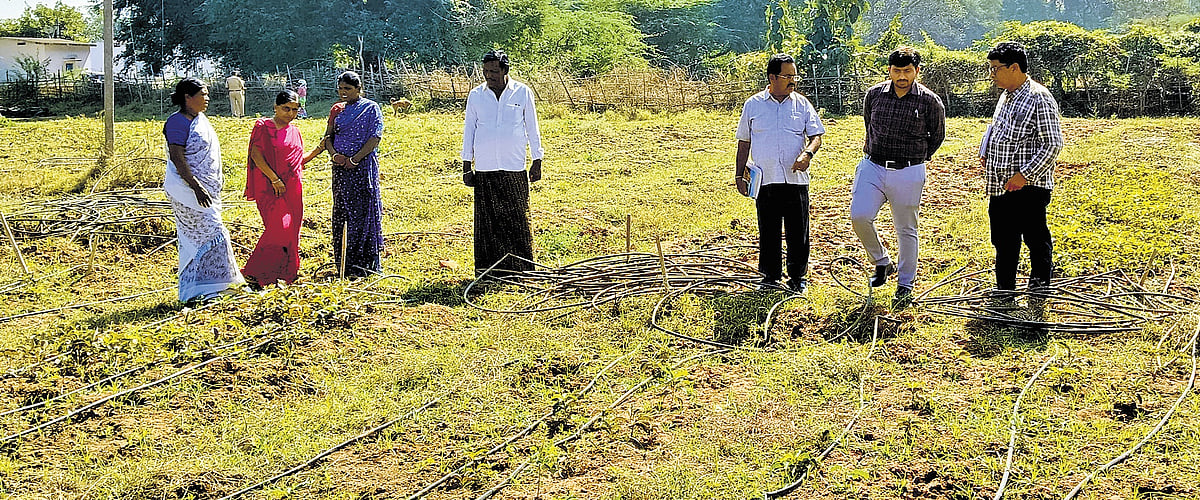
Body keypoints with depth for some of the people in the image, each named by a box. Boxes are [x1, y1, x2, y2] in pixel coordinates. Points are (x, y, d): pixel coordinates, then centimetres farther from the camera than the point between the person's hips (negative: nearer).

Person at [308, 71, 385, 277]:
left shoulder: (371, 108, -2)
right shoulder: (337, 109, 13)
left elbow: (375, 138, -10)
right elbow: (328, 136, 14)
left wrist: (354, 159, -16)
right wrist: (335, 154, -6)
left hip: (363, 166, -5)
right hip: (341, 167, 5)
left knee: (363, 212, -6)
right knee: (341, 213, 6)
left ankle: (365, 263, 1)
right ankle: (343, 264, 14)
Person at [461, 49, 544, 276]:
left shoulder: (523, 93, 2)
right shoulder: (476, 95, 6)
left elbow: (532, 128, 8)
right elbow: (469, 130, 11)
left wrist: (537, 160, 7)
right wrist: (467, 164, 8)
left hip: (514, 167, -1)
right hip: (485, 168, 1)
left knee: (518, 217, 0)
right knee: (487, 220, 2)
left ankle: (520, 266, 9)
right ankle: (488, 268, 9)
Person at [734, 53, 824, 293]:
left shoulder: (802, 104, 6)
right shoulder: (753, 105, 5)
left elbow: (816, 135, 5)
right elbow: (744, 142, 11)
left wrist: (807, 153, -16)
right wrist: (739, 174, 8)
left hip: (796, 180, 0)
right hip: (765, 181, 0)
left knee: (798, 232, 4)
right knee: (768, 232, 6)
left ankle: (797, 277, 18)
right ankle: (770, 278, 18)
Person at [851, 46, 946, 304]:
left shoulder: (930, 101, -5)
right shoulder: (874, 95, 2)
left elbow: (937, 136, 11)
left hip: (908, 173, -2)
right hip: (872, 167, 2)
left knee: (906, 229, 5)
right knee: (859, 216, -13)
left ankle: (905, 284, 19)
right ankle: (882, 262, 12)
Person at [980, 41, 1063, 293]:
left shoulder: (1039, 98, -13)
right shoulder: (1006, 97, 14)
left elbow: (1053, 144, -16)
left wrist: (1025, 174, -20)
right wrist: (984, 151, 11)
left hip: (1028, 186, -8)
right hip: (1000, 186, 9)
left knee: (1035, 238, 1)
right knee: (1004, 242, 15)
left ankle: (1040, 286, 15)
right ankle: (1004, 291, 25)